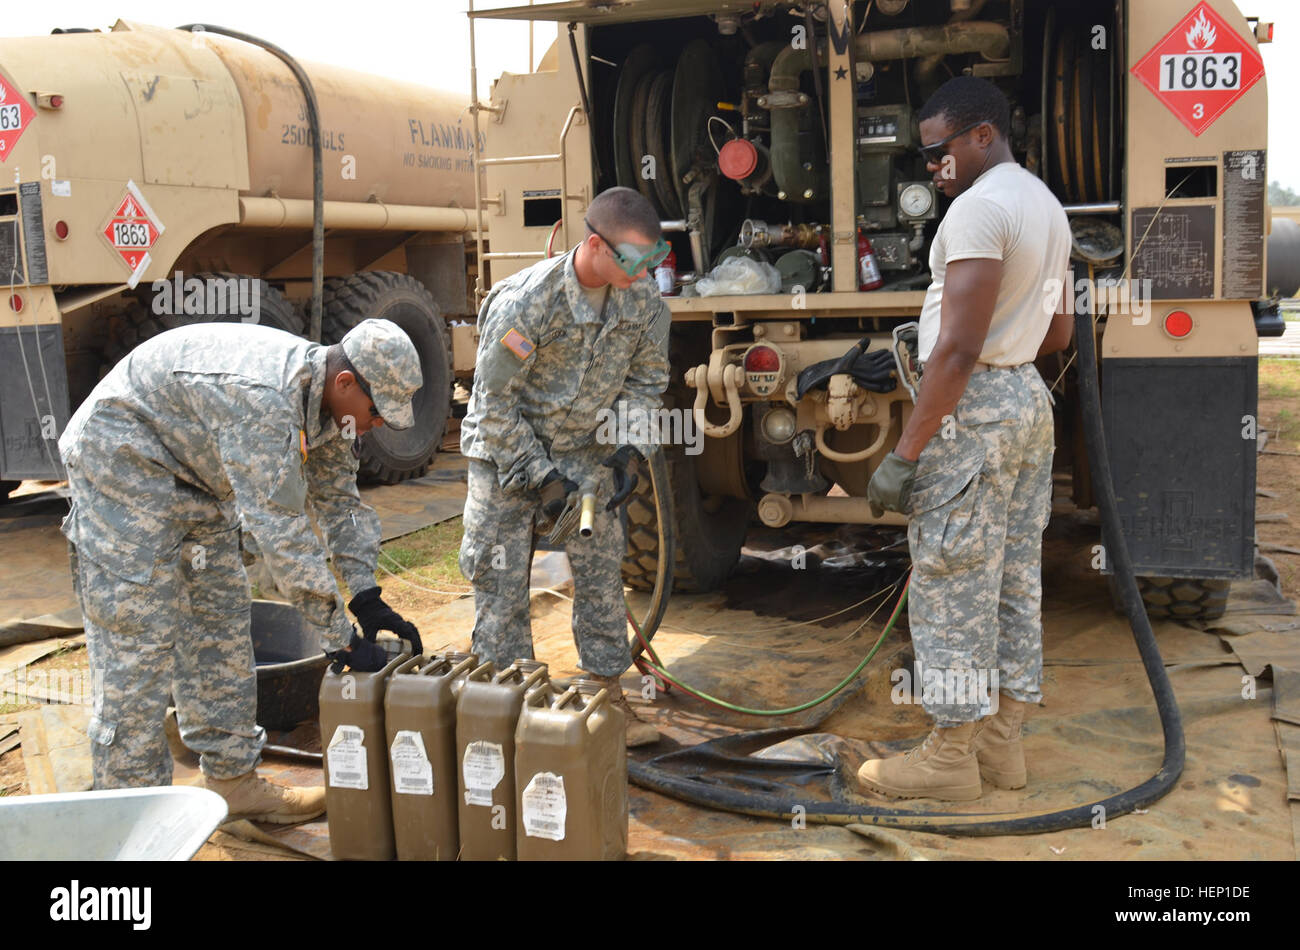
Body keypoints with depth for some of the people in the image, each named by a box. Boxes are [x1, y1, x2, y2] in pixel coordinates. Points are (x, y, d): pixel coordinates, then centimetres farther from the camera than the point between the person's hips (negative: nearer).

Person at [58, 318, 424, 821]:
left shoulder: (324, 397, -7)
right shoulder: (263, 401, -36)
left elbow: (340, 501, 4)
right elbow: (282, 535, -37)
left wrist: (369, 600, -4)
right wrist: (341, 640, -31)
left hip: (196, 476, 10)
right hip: (124, 460, -9)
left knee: (220, 620, 10)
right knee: (138, 638, -9)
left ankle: (232, 779, 19)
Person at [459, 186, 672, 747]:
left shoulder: (643, 301, -11)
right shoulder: (525, 301, -26)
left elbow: (645, 382, 4)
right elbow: (494, 401, -19)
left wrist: (628, 451, -9)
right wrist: (537, 475, -19)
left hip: (584, 450, 4)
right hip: (507, 450, -4)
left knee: (602, 570, 2)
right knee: (501, 579, 0)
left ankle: (609, 694, 15)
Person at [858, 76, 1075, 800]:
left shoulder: (981, 204, -15)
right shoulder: (1047, 205, 17)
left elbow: (960, 347, -23)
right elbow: (1058, 334, 22)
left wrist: (904, 455, -21)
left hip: (975, 407, -10)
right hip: (1030, 398, 10)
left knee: (952, 586, -3)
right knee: (1014, 578, 12)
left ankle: (951, 758, 5)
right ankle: (1002, 741, 21)